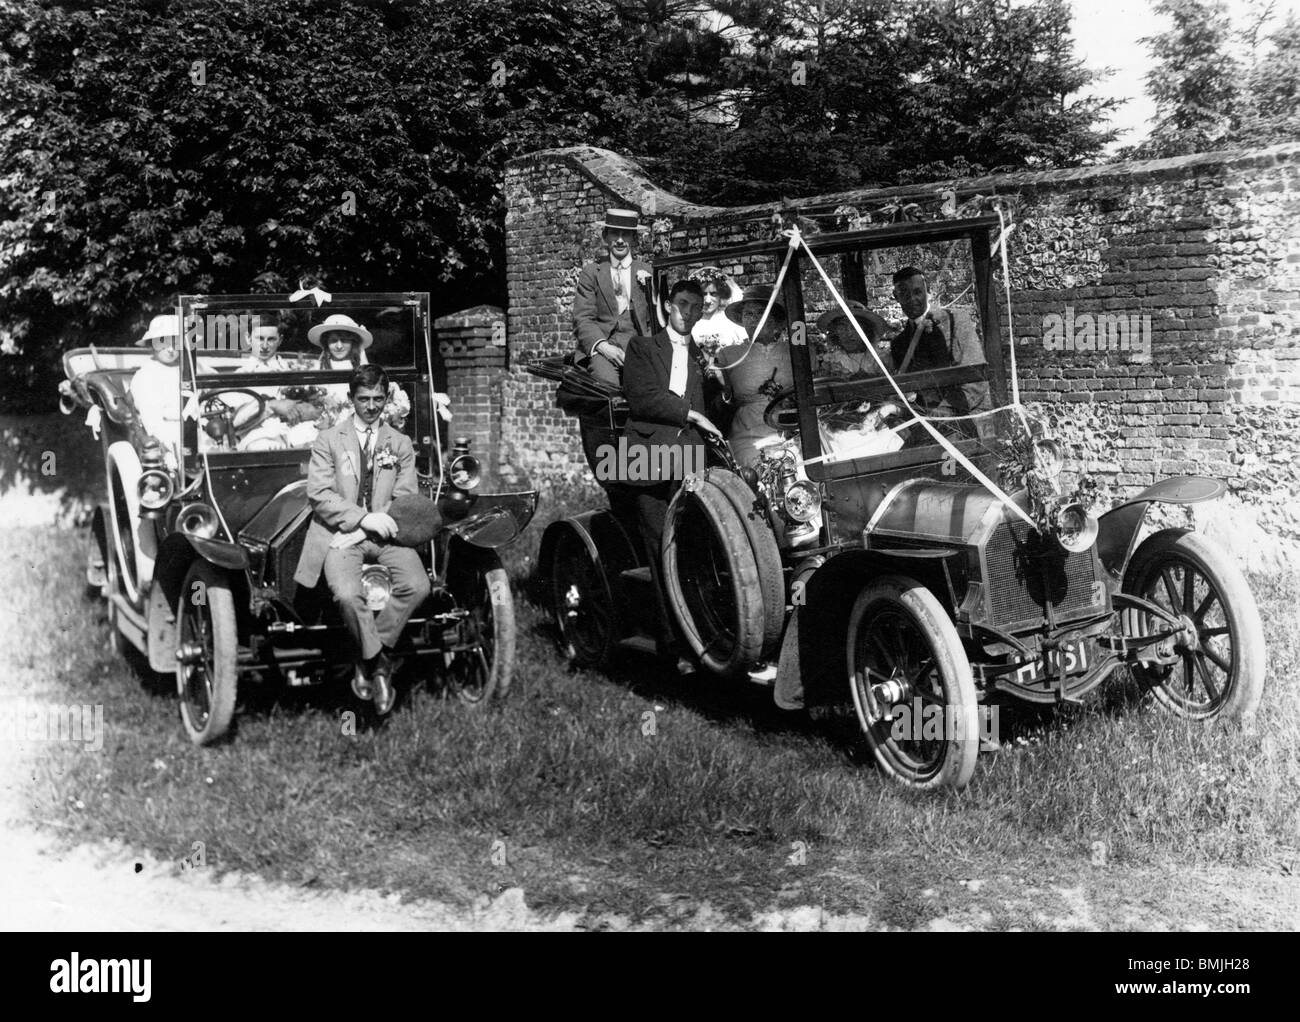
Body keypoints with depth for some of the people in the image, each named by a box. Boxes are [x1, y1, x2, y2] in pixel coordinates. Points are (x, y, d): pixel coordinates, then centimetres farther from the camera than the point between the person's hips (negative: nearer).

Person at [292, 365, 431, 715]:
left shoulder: (401, 444, 19)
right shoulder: (328, 440, 10)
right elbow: (319, 495, -2)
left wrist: (382, 522, -8)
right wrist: (364, 517, -14)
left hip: (385, 535, 2)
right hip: (340, 535, -2)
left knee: (417, 585, -27)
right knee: (347, 594, -32)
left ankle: (367, 661, -11)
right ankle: (379, 660, -9)